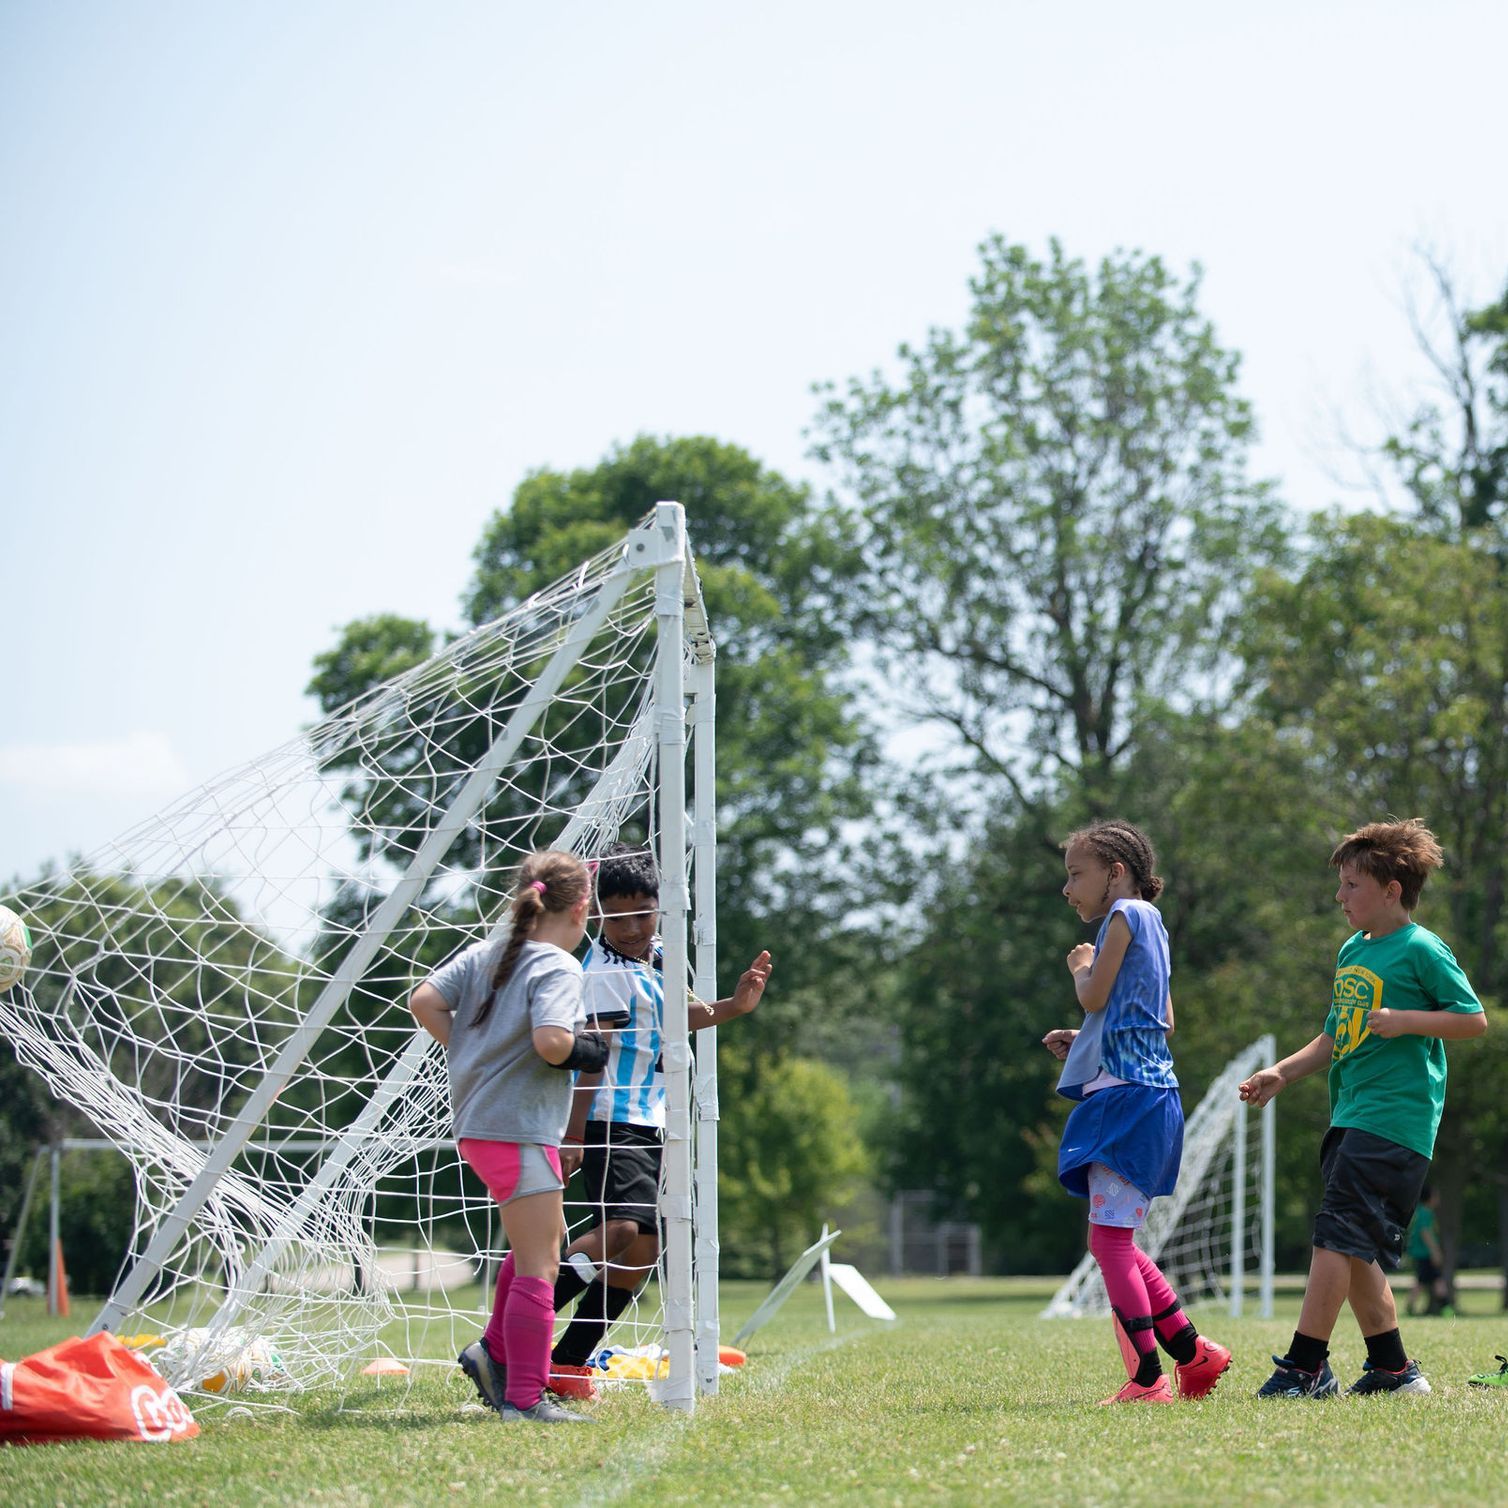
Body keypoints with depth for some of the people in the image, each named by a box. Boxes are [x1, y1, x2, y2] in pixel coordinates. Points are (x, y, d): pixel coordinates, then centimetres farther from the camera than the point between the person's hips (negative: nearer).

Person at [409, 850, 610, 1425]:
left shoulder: (483, 954, 10)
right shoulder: (558, 968, -13)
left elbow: (423, 1001, 4)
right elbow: (549, 1041, -27)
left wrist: (467, 1049, 10)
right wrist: (581, 1050, -7)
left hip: (476, 1122, 9)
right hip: (519, 1130, -9)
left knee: (546, 1237, 26)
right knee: (537, 1265, -3)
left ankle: (494, 1351, 24)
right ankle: (524, 1399, -2)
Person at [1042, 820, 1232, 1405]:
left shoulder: (1127, 913, -6)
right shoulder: (1150, 924, 22)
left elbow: (1096, 996, -11)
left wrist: (1082, 966, 10)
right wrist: (1084, 1042, 20)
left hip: (1127, 1094, -10)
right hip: (1147, 1090, 10)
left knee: (1110, 1237, -11)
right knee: (1111, 1239, 13)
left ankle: (1147, 1378, -12)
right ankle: (1192, 1352, 16)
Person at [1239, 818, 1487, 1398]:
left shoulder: (1421, 950, -7)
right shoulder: (1352, 951, 18)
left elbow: (1474, 1020, -9)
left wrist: (1406, 1020, -19)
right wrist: (1283, 1073, 16)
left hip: (1393, 1119, -9)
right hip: (1350, 1115, 9)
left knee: (1338, 1234, -15)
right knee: (1355, 1250, 8)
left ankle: (1306, 1366, -16)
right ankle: (1393, 1367, 17)